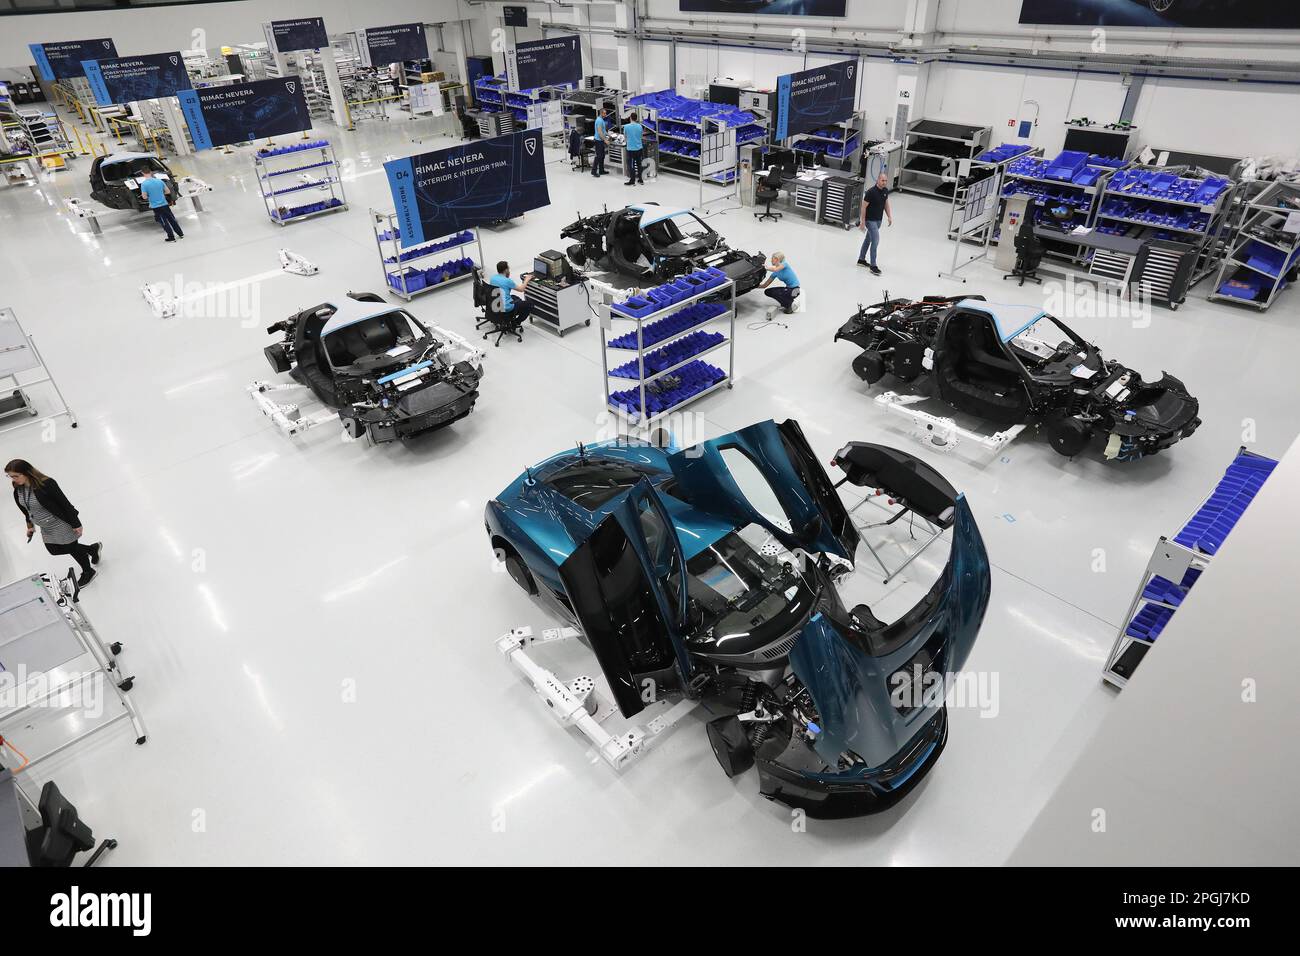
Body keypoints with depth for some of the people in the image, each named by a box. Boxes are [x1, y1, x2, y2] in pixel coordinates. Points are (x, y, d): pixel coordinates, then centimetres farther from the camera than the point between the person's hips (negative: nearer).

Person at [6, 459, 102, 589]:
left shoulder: (46, 484, -30)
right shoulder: (18, 489, -8)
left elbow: (65, 503, -23)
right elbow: (25, 509, 10)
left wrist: (76, 524, -19)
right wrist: (30, 525, 19)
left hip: (62, 524, -8)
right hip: (46, 528, 8)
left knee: (72, 548, 10)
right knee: (54, 550, 19)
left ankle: (88, 572, 36)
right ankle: (93, 548, 38)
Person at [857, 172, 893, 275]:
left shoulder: (885, 191, 1)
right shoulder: (871, 192, -20)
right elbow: (864, 206, -16)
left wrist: (890, 217, 7)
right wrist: (862, 222, -16)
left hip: (878, 220, 8)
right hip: (870, 220, -8)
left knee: (868, 239, 18)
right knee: (875, 240, -13)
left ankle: (861, 259, 33)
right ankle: (873, 266, -9)